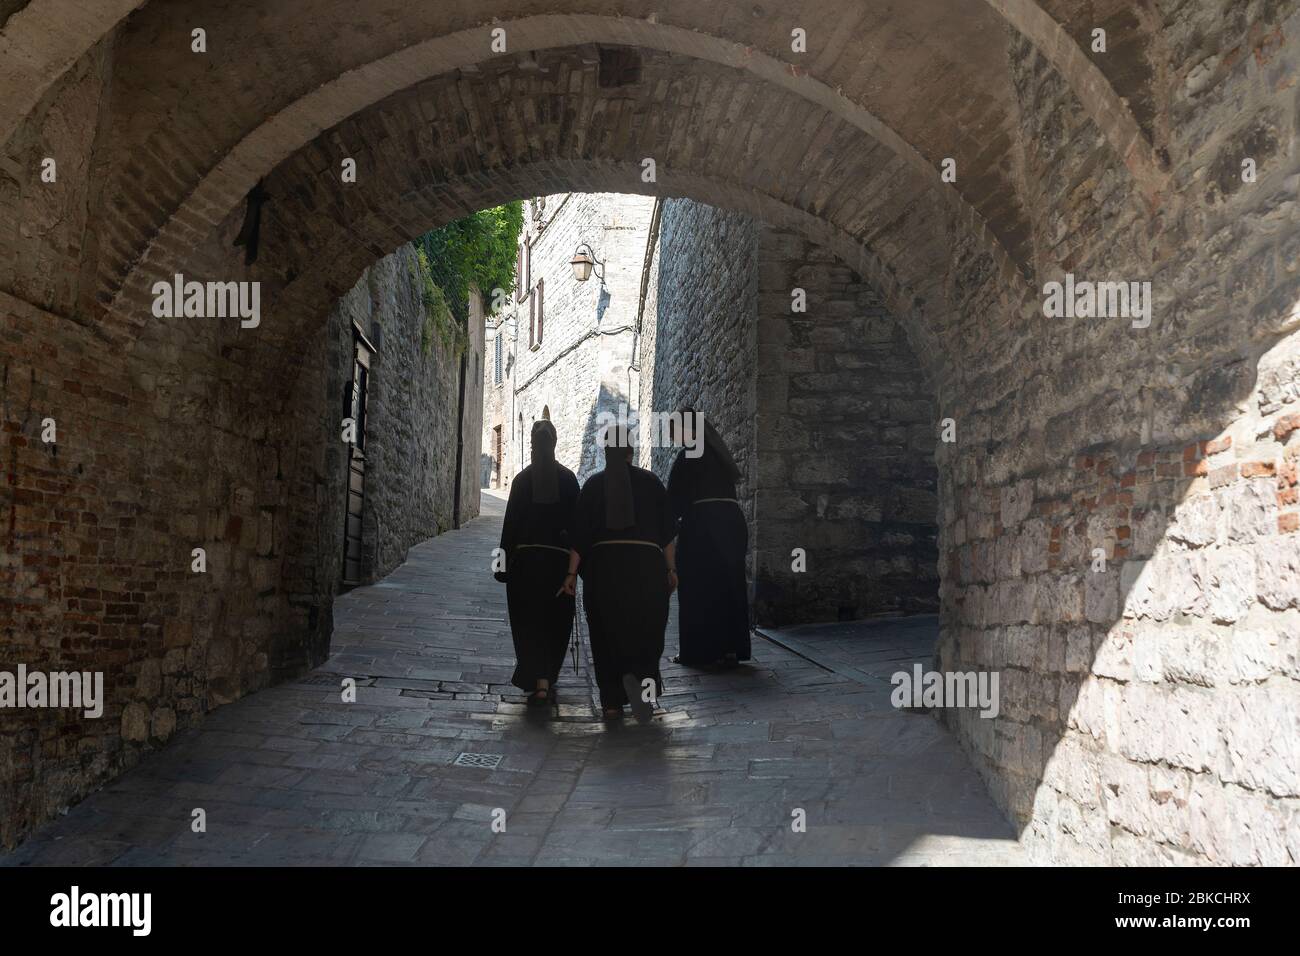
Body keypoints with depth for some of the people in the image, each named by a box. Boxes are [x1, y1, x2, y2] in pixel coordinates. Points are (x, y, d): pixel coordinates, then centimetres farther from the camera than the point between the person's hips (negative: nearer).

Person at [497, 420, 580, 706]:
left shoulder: (522, 479, -3)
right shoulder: (568, 478, -2)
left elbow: (511, 523, -2)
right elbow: (575, 521, -1)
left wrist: (505, 563, 3)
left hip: (525, 557, 0)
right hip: (559, 557, 1)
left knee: (528, 622, 6)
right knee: (555, 623, 14)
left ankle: (539, 682, -6)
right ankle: (547, 679, 22)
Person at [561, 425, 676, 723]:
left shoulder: (594, 484, 4)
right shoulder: (650, 482, 3)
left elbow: (580, 532, 0)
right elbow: (666, 529, 2)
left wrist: (572, 572, 2)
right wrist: (670, 568, 8)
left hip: (603, 566, 1)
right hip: (646, 565, -1)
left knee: (607, 634, 10)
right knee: (646, 630, 9)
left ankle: (612, 702, 10)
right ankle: (638, 675, -20)